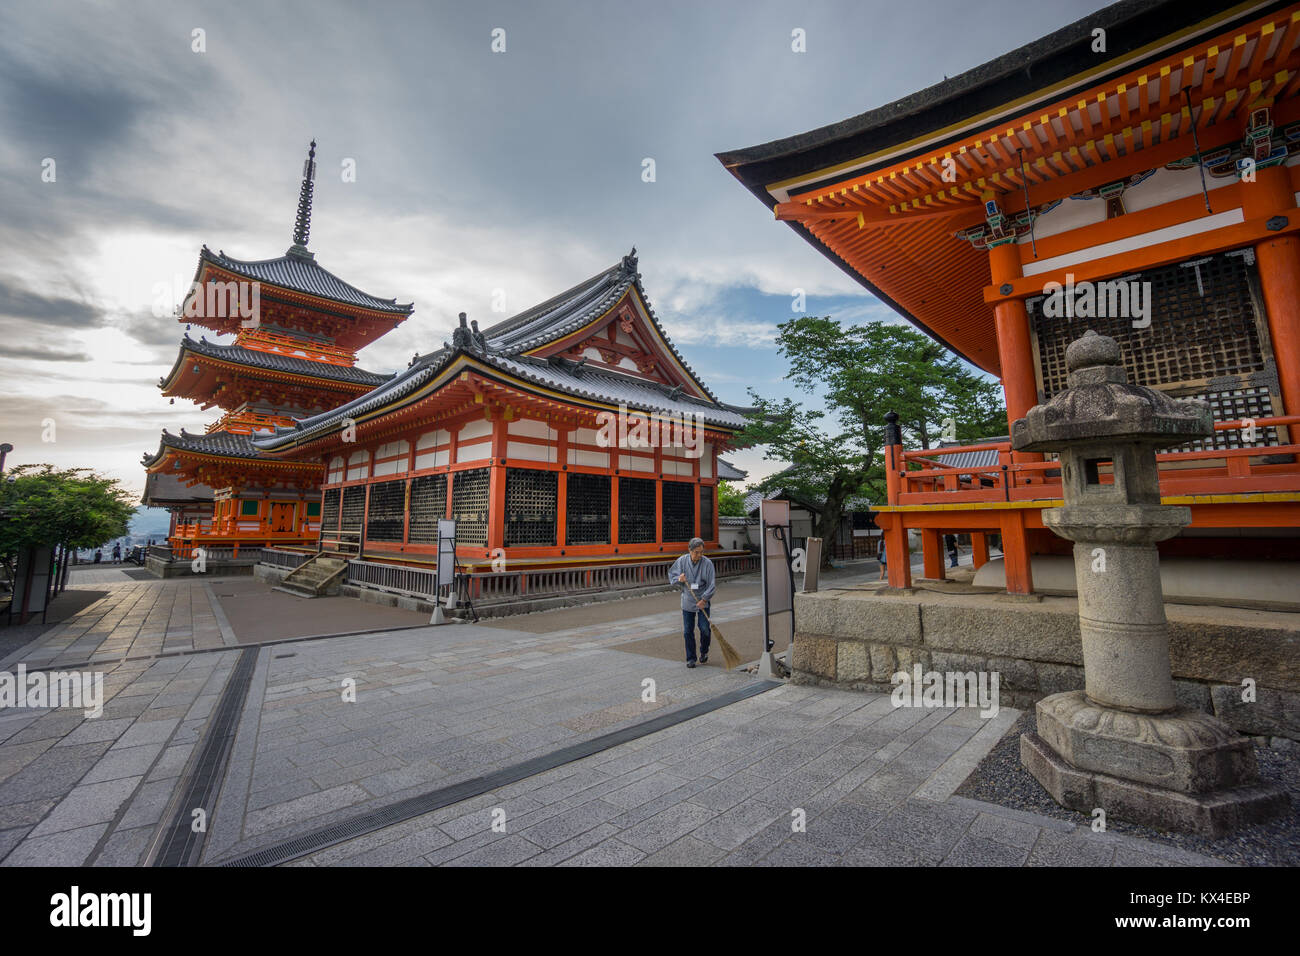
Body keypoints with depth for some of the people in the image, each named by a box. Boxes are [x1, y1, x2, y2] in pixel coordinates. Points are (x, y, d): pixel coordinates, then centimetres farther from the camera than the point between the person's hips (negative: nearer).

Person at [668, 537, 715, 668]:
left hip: (703, 601, -1)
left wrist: (704, 599, -18)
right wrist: (679, 579, -17)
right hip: (687, 602, 2)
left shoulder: (707, 563, -13)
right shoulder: (682, 561, -8)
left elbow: (712, 584, -11)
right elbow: (671, 575, 4)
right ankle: (691, 658, 17)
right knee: (688, 631, 3)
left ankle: (704, 652, 24)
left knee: (705, 629, -4)